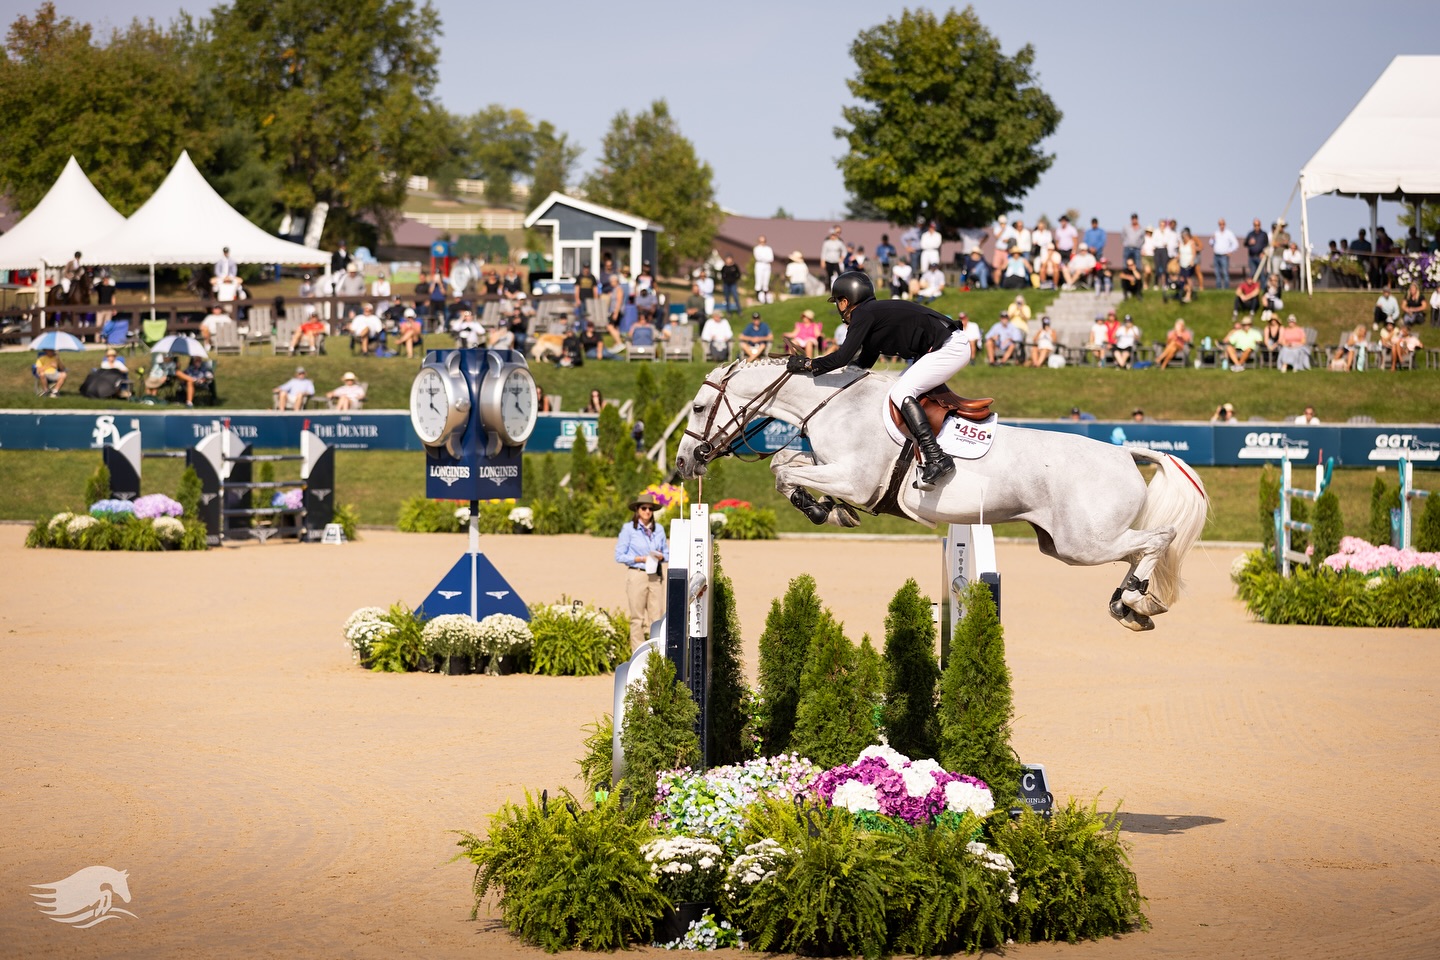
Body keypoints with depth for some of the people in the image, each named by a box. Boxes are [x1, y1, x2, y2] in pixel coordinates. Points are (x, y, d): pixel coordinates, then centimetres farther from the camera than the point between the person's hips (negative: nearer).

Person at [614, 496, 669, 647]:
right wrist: (640, 559, -13)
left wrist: (661, 557, -6)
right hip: (636, 575, -4)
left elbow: (667, 553, 17)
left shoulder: (659, 529, 12)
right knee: (637, 617, -2)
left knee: (656, 615, -1)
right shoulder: (628, 528, 0)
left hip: (656, 576, 4)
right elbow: (619, 556, -2)